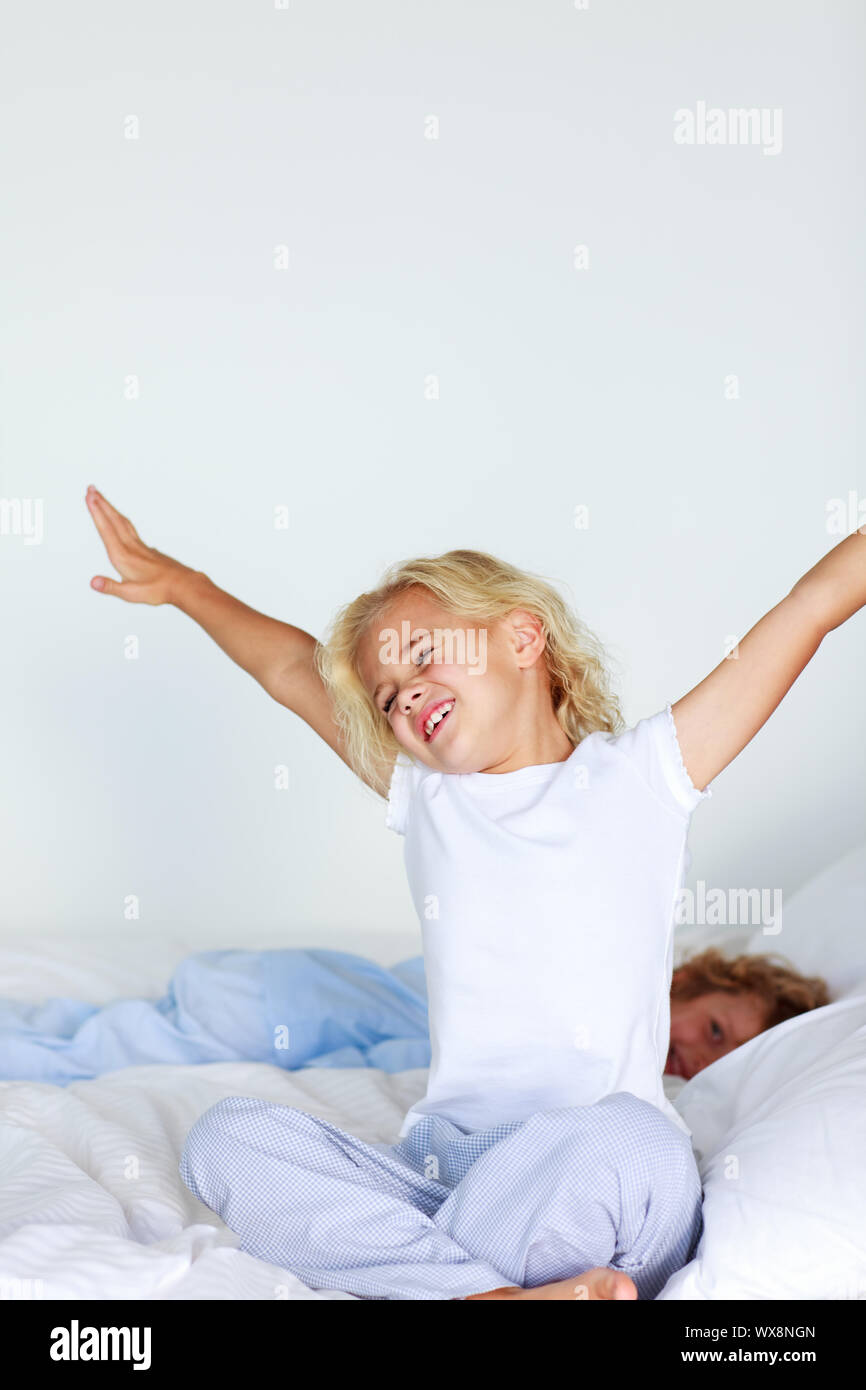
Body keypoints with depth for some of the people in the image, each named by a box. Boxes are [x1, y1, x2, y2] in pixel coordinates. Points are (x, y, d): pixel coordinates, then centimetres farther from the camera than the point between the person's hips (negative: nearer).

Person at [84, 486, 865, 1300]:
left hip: (591, 1176, -3)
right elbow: (293, 669, 28)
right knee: (224, 1138, -19)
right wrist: (177, 584, 32)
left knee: (627, 1141, -38)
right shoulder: (428, 799, 17)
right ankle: (490, 1294, -33)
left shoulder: (641, 776, 7)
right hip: (438, 1174, 4)